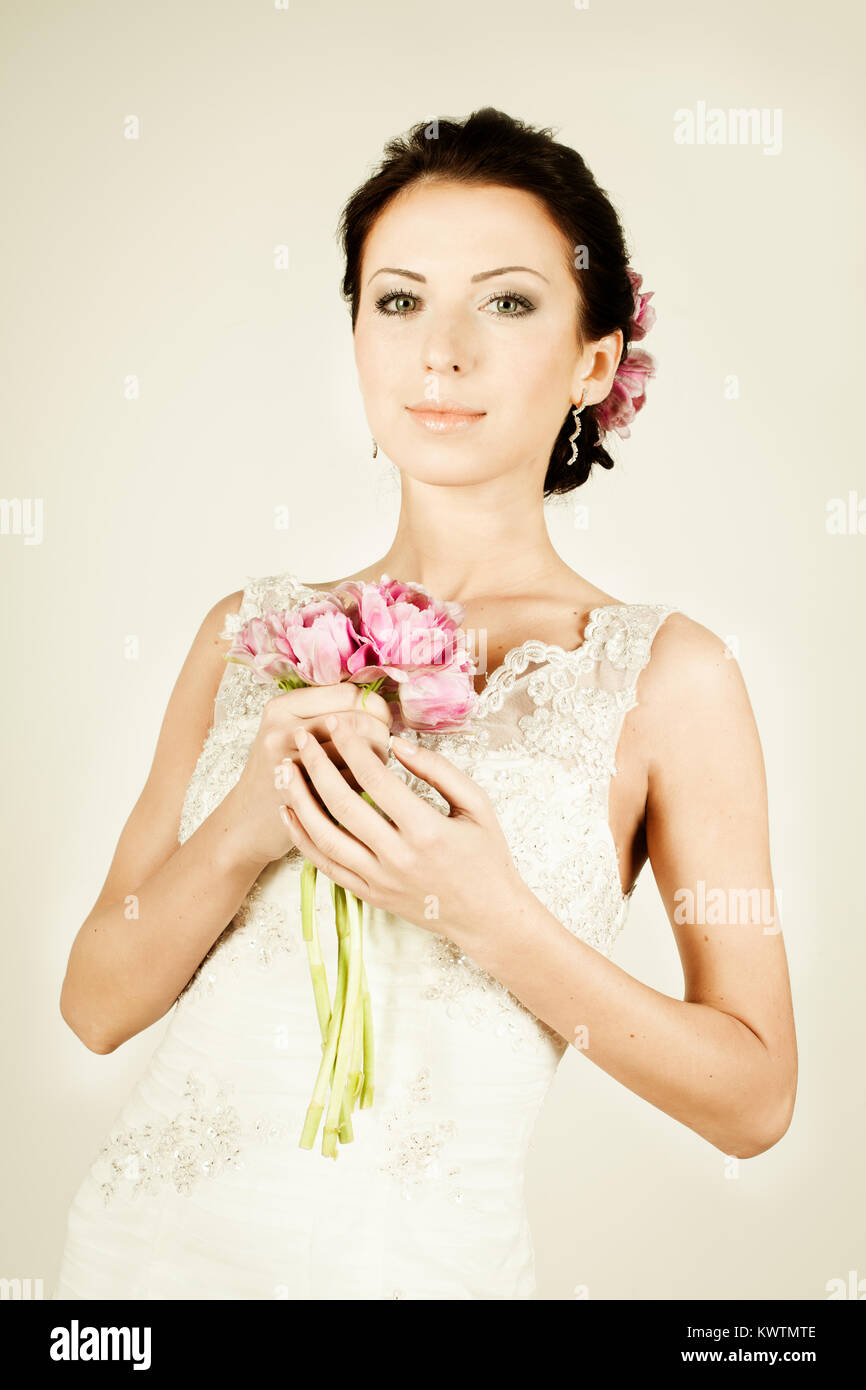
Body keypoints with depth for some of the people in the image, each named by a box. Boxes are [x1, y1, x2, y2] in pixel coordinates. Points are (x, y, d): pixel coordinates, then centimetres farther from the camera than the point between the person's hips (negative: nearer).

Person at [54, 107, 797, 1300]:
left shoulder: (666, 673, -10)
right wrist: (241, 832, -18)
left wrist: (487, 915, -19)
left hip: (409, 1257, -3)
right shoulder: (254, 632, -2)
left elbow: (755, 1099, -7)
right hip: (144, 1234, 3)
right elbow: (97, 1003, 0)